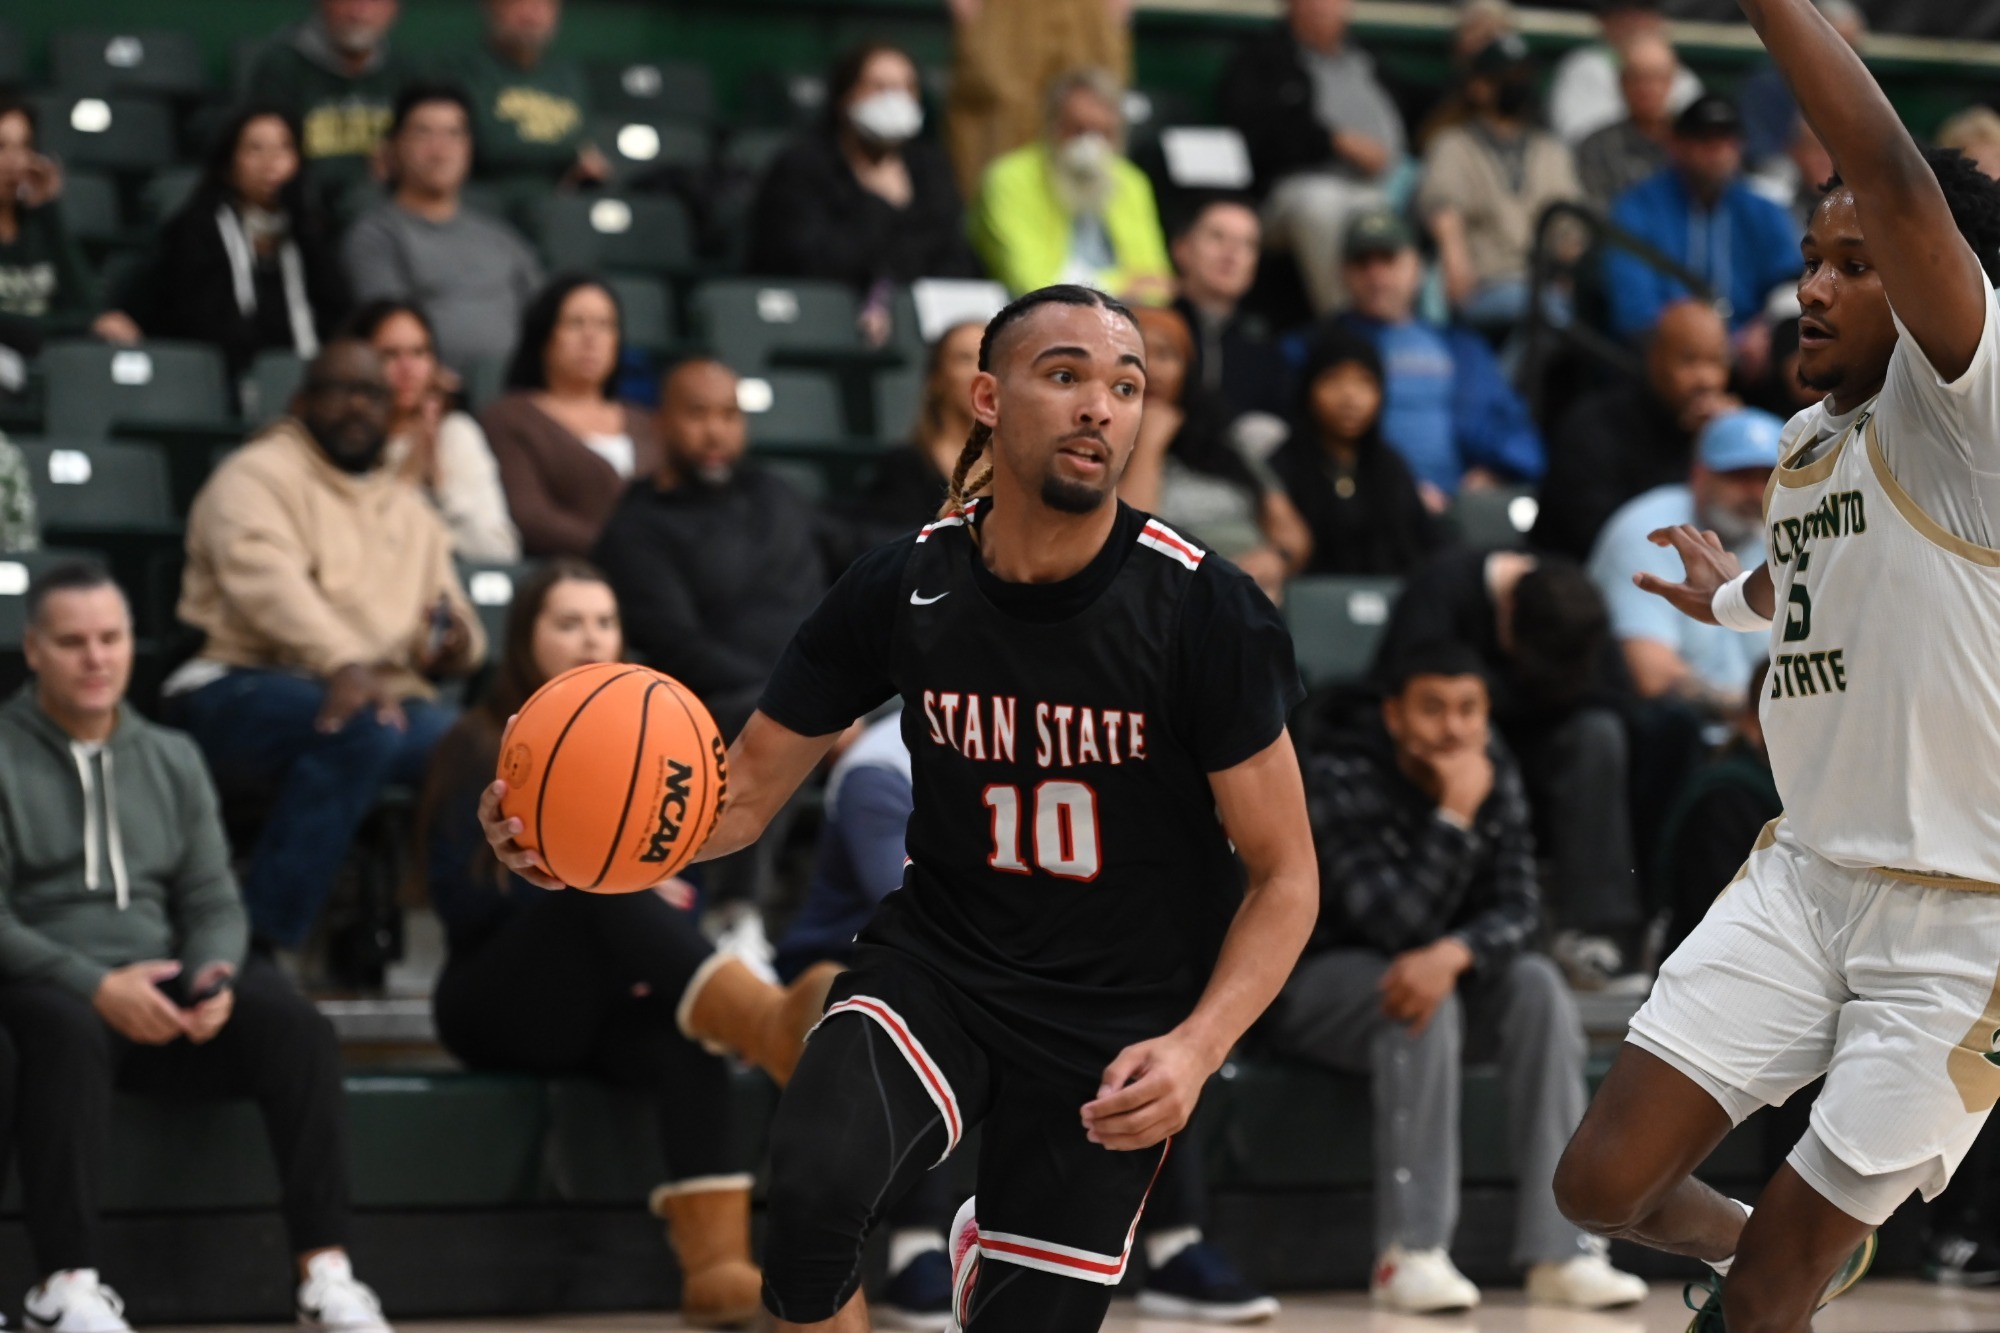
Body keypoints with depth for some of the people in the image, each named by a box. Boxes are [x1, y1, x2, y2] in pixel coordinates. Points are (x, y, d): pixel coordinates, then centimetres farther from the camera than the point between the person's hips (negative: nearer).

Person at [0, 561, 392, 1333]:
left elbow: (213, 901, 14)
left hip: (159, 984, 5)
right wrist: (98, 987, -22)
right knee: (70, 1032, -40)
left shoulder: (172, 761, 18)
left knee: (297, 1030, -23)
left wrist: (215, 973, -11)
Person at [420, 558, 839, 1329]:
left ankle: (716, 1263, -53)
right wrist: (599, 884, -15)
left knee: (683, 1040, -35)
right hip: (504, 1008, -3)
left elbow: (673, 882, 13)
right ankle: (768, 1021, -59)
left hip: (604, 1004, 3)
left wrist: (638, 912, -10)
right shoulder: (482, 750, 6)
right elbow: (466, 904, -6)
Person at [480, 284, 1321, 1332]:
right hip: (938, 959, 1)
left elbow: (1284, 874, -9)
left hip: (1116, 1023, -1)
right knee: (813, 1179, -31)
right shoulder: (905, 587, -9)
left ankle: (987, 1248, 41)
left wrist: (1195, 1048, -27)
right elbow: (747, 794, -1)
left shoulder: (1206, 610, -16)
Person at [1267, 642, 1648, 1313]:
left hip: (1440, 971, 5)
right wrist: (1456, 815, -34)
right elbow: (1399, 925, -28)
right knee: (1422, 1003, -36)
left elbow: (1518, 907, -13)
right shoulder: (1340, 780, -21)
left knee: (1537, 985, -23)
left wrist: (1454, 953, -35)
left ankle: (1559, 1249, -27)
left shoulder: (1496, 775, -4)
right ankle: (1409, 1254, -34)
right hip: (1319, 983, -5)